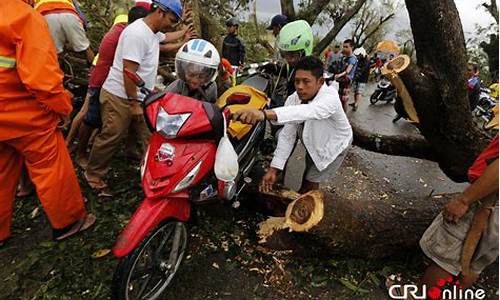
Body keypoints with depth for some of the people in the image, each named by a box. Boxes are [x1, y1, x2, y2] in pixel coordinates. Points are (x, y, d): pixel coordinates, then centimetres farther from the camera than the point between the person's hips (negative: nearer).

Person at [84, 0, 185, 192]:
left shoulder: (154, 32, 10)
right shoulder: (137, 33, -21)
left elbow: (167, 38, 38)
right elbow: (129, 72, -23)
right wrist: (134, 103, -20)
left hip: (141, 97, 9)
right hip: (120, 97, -9)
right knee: (111, 138, 2)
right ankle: (93, 175, 22)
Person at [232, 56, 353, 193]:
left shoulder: (330, 96, -39)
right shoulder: (293, 99, -23)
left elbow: (306, 112, -60)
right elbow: (287, 135, -23)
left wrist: (264, 114, -76)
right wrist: (273, 169, -30)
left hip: (333, 146, -5)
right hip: (314, 144, 5)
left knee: (311, 183, -1)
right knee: (306, 177, 24)